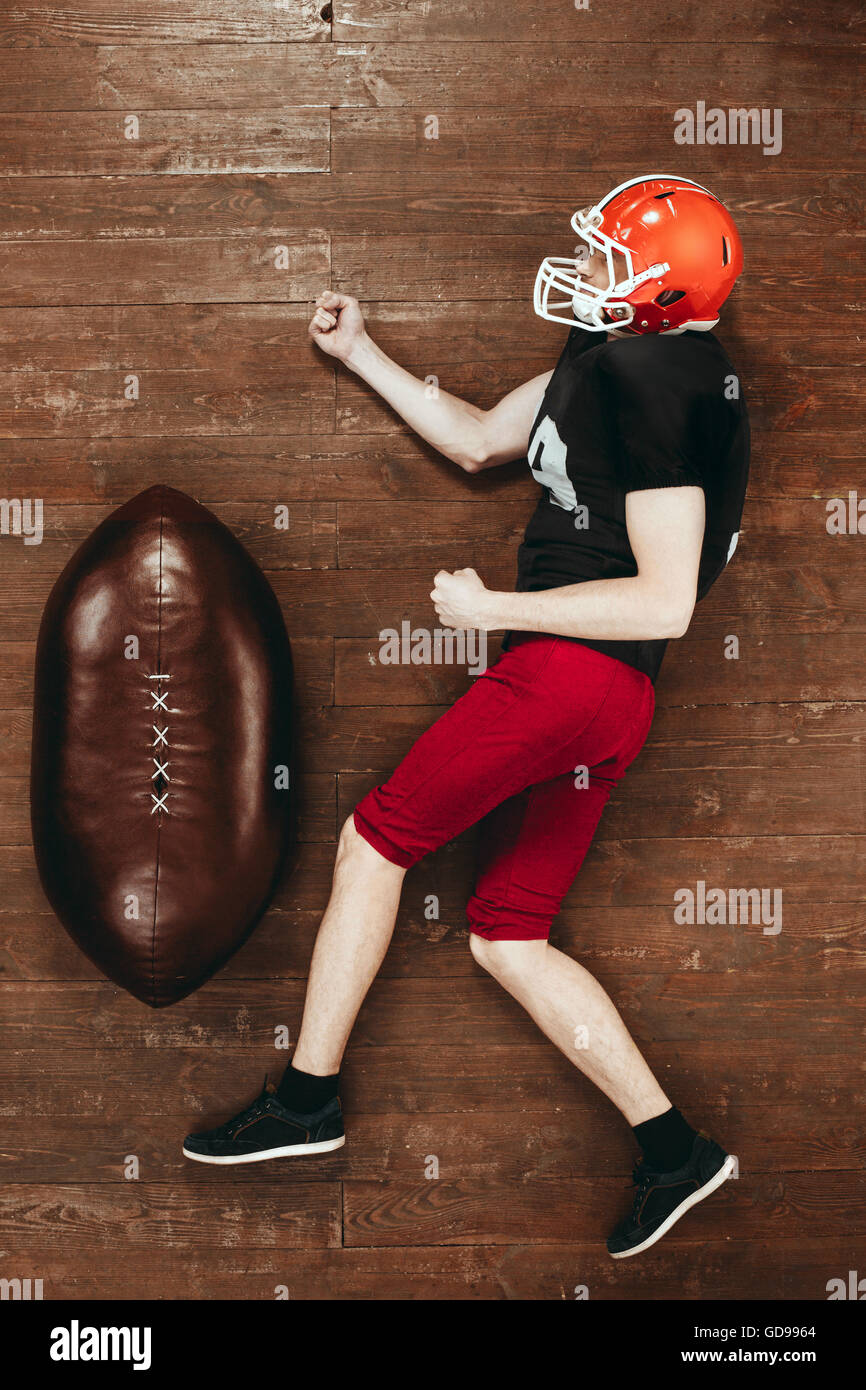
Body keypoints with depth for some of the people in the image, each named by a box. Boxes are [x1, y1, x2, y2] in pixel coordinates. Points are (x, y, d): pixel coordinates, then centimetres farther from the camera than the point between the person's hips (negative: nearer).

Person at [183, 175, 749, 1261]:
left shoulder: (656, 385, -15)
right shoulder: (612, 359, 16)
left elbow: (664, 601, -19)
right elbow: (479, 441, 27)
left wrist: (491, 607, -13)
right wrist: (358, 354, 27)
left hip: (572, 672, -10)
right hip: (600, 700, 10)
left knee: (372, 841, 3)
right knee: (505, 937, 12)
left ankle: (308, 1095, 15)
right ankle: (673, 1150, 14)